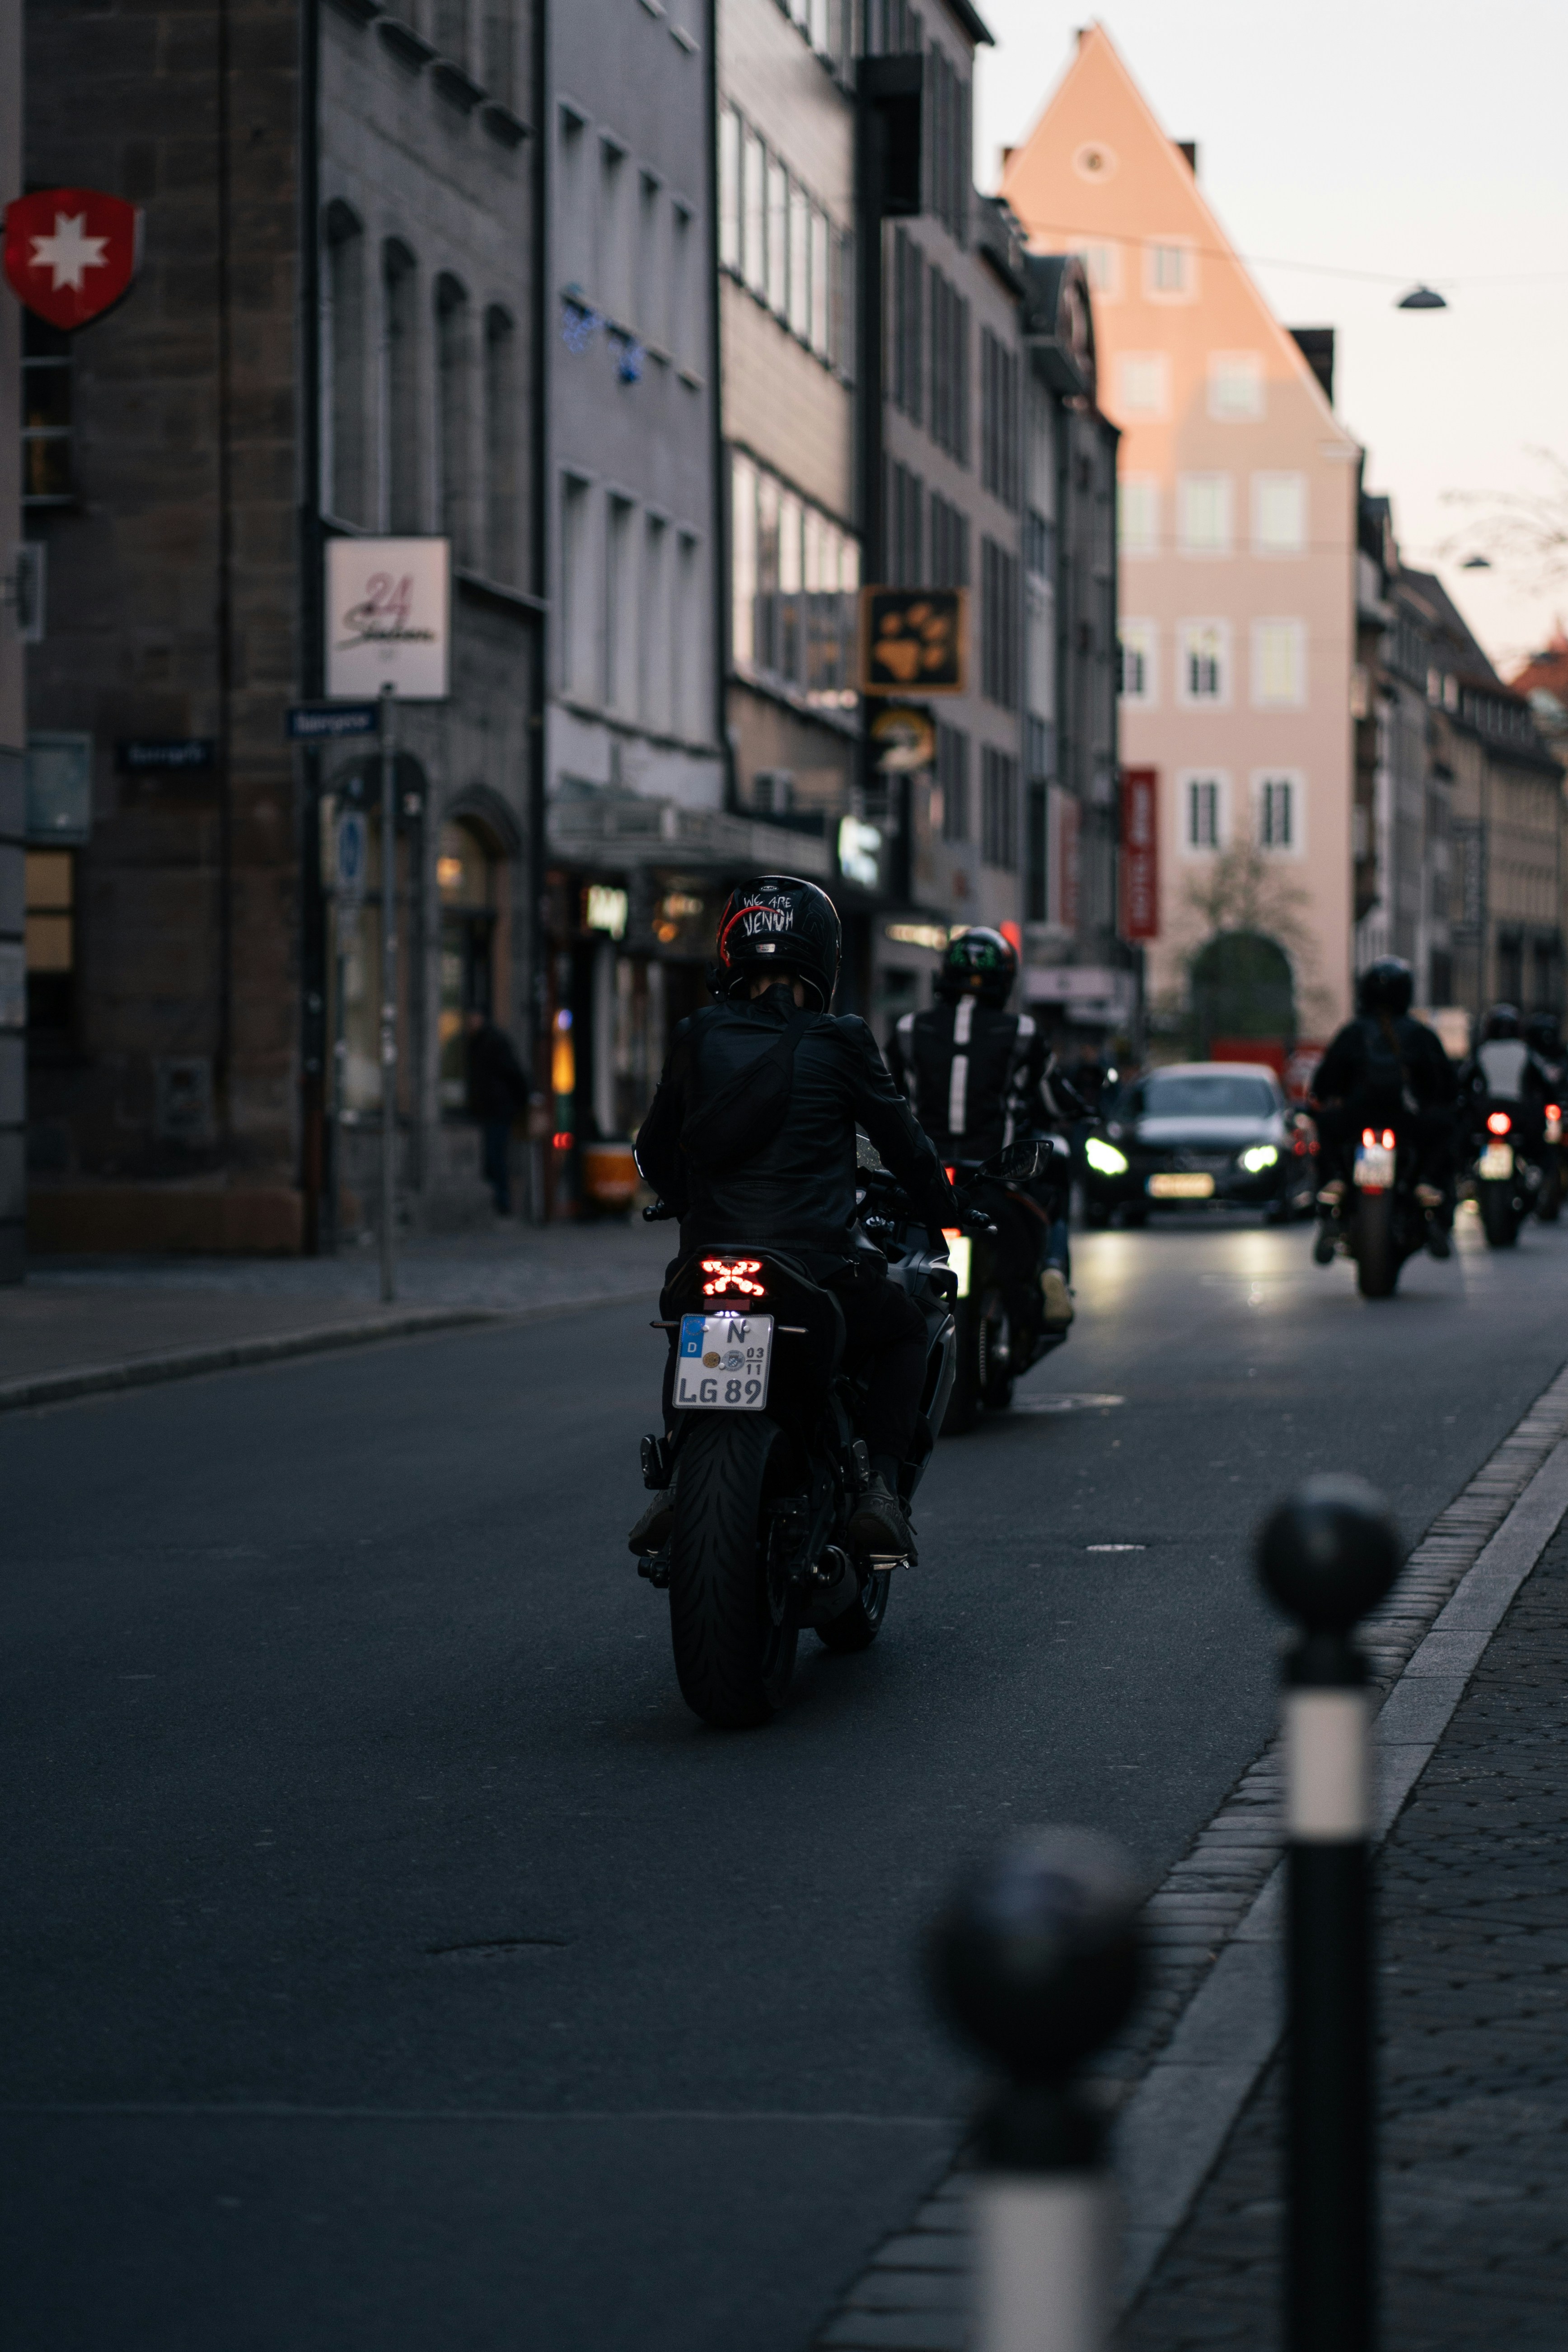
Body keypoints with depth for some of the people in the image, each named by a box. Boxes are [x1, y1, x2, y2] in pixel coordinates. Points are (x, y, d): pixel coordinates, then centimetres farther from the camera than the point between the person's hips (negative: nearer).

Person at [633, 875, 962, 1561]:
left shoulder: (698, 1038, 6)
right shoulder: (838, 1042, -3)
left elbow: (655, 1154, 17)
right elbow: (902, 1142, 6)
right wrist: (945, 1216, 25)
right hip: (816, 1266, -3)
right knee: (904, 1329, 27)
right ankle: (879, 1487, 9)